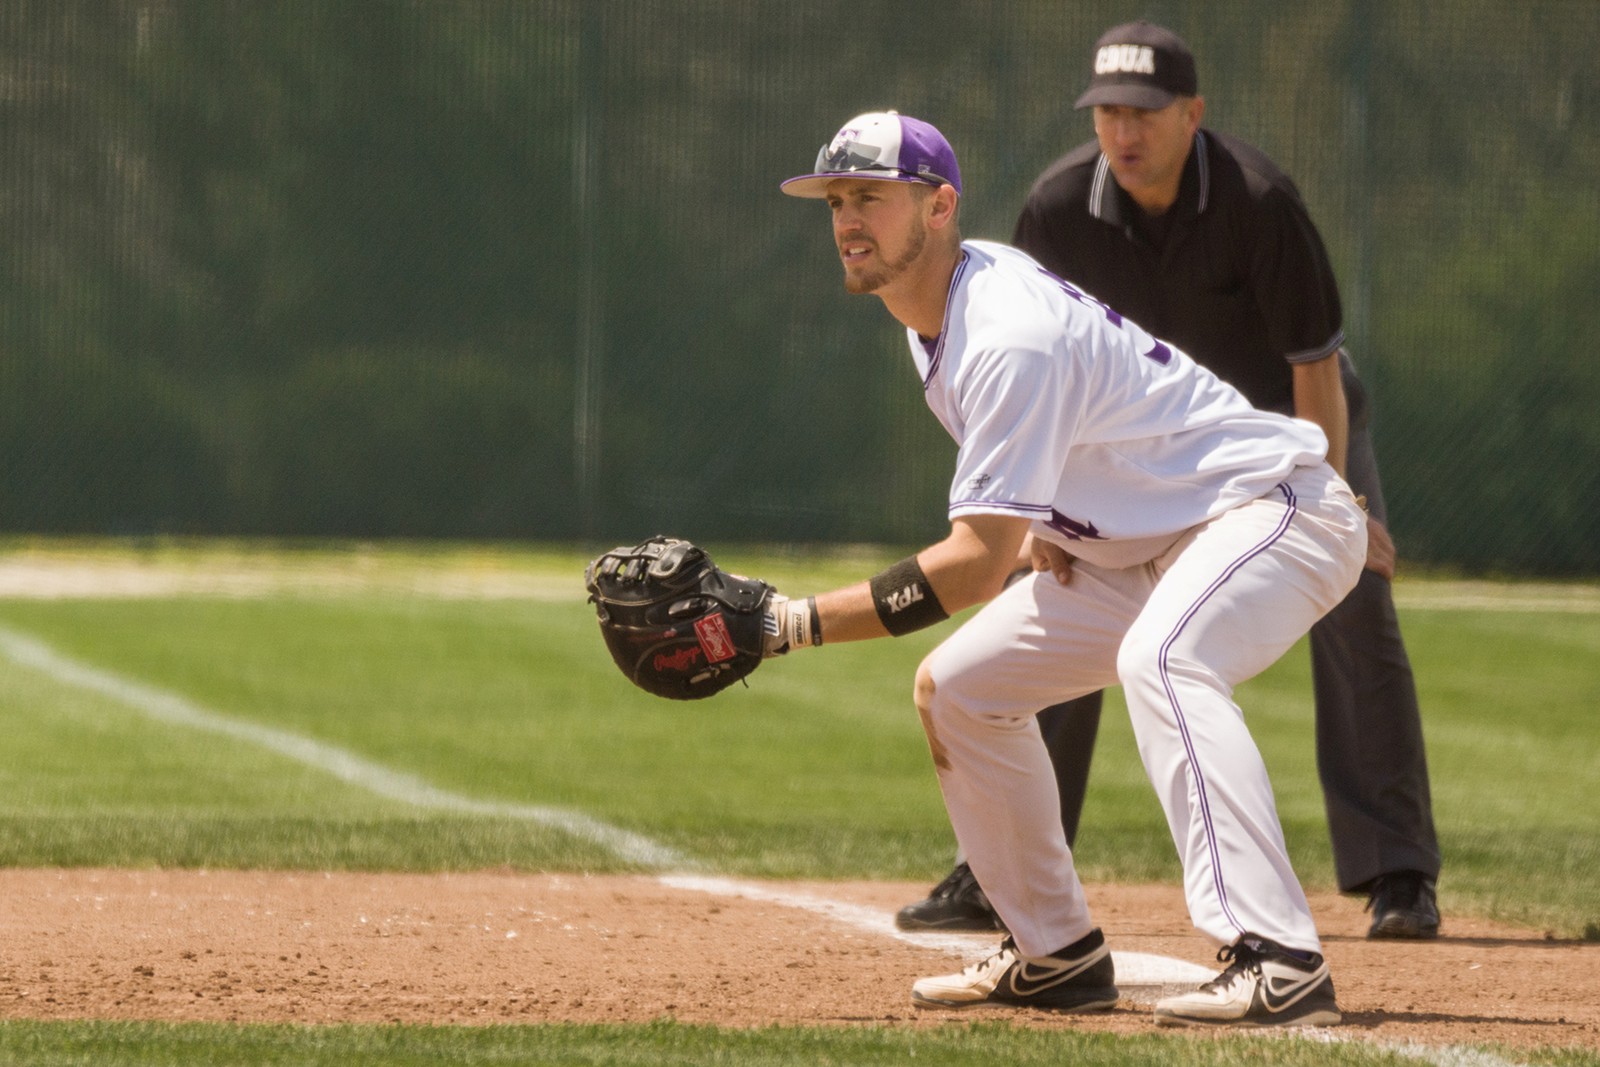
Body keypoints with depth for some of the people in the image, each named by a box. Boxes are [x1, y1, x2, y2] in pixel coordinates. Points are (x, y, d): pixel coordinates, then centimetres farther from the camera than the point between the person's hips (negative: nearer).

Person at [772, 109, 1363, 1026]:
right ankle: (1058, 954, 19)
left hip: (1273, 508, -11)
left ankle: (1279, 962, -50)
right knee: (955, 687, 10)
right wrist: (1030, 522, 4)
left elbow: (977, 567, -31)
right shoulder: (935, 304, 3)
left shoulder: (1008, 336, -28)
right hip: (1144, 547, 11)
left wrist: (794, 623, -32)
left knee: (1160, 659, -40)